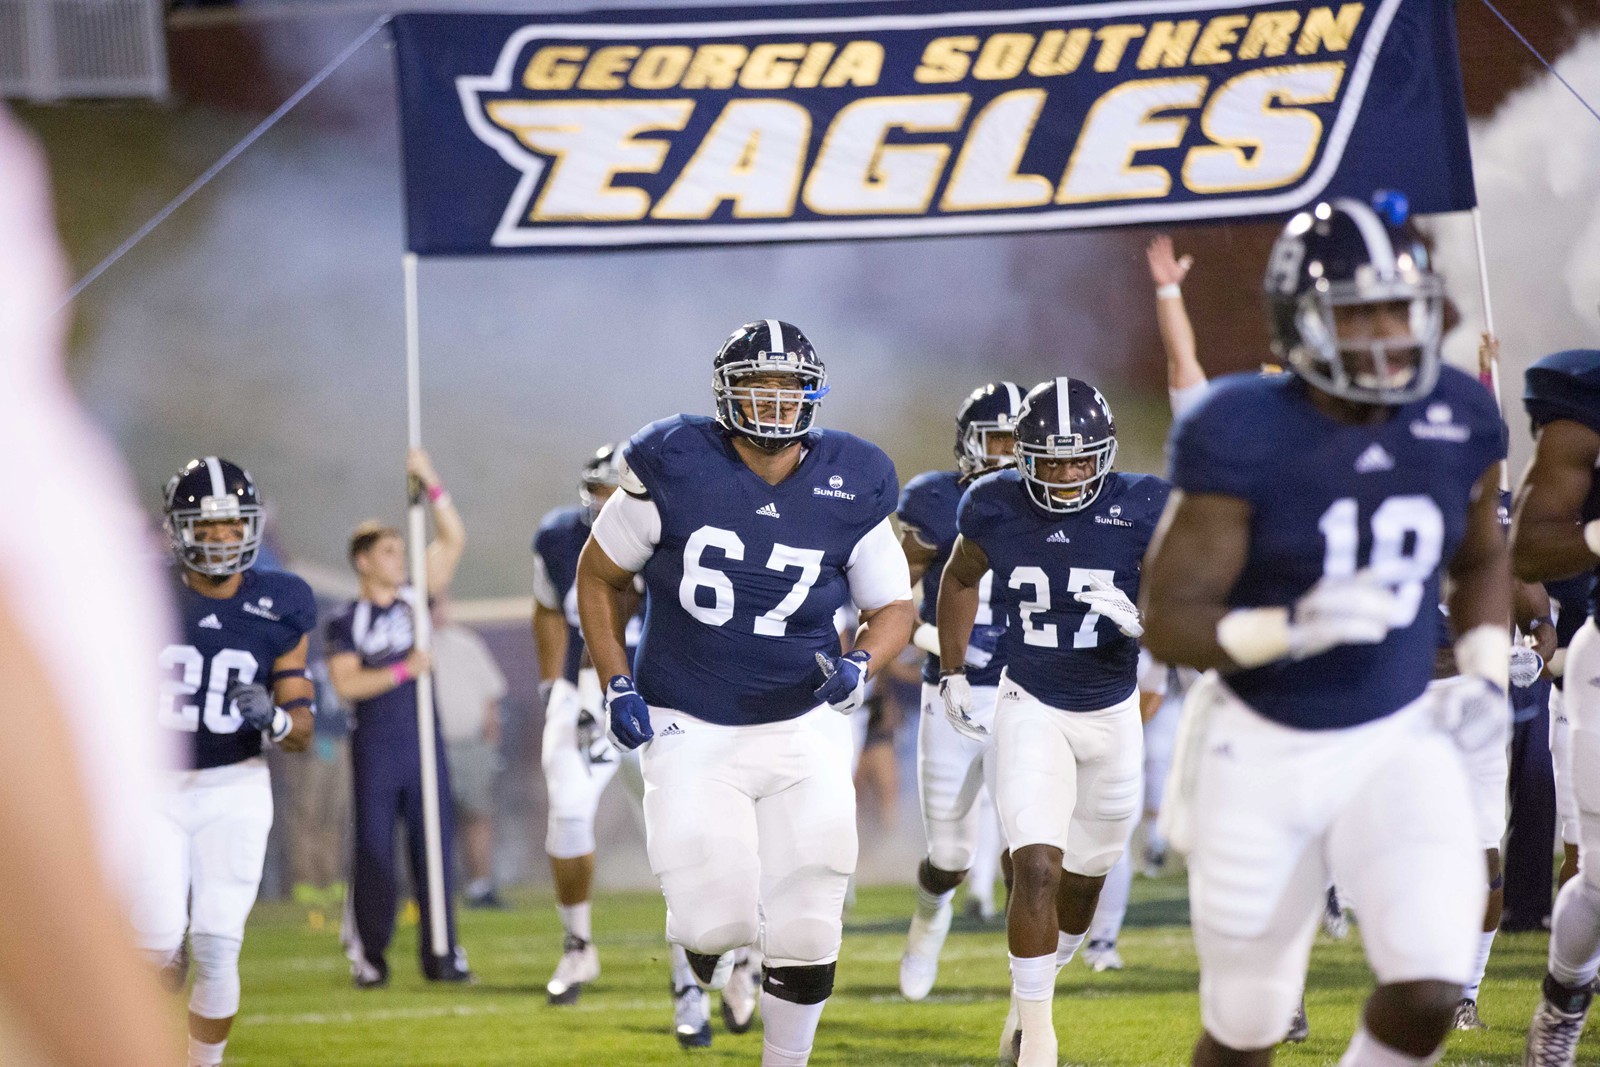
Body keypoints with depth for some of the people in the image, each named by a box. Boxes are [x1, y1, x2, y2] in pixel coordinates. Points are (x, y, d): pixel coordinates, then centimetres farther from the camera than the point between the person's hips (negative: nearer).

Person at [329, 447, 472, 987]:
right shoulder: (347, 622, 0)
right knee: (374, 853, 0)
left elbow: (453, 539, 5)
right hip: (375, 749, -3)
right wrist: (404, 670, -16)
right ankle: (367, 953, 6)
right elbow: (347, 683, -11)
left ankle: (441, 953, 6)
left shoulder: (414, 600, 9)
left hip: (423, 744, 3)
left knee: (435, 847, 2)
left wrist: (430, 483, -4)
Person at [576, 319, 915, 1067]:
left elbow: (894, 608, 8)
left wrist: (861, 664, -13)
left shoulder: (851, 487, -3)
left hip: (801, 728, 2)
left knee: (806, 933, -1)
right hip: (688, 727, -2)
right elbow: (598, 577, 5)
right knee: (714, 922, -12)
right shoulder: (674, 468, -9)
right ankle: (709, 950, 26)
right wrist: (616, 687, -3)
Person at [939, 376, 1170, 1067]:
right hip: (1030, 707, -1)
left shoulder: (1141, 510, -14)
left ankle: (1038, 984, 43)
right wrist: (952, 674, 11)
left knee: (1085, 875, 17)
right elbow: (961, 579, 12)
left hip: (1112, 713, 2)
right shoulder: (995, 507, -9)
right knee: (1037, 868, -17)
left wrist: (1137, 622, -33)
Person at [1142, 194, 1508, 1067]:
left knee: (1428, 993, -18)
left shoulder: (1457, 420, -5)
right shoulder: (1242, 438, -18)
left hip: (1397, 744, 3)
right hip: (1264, 754, -3)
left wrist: (1486, 676, 0)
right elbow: (1169, 624, -17)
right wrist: (1295, 626, -34)